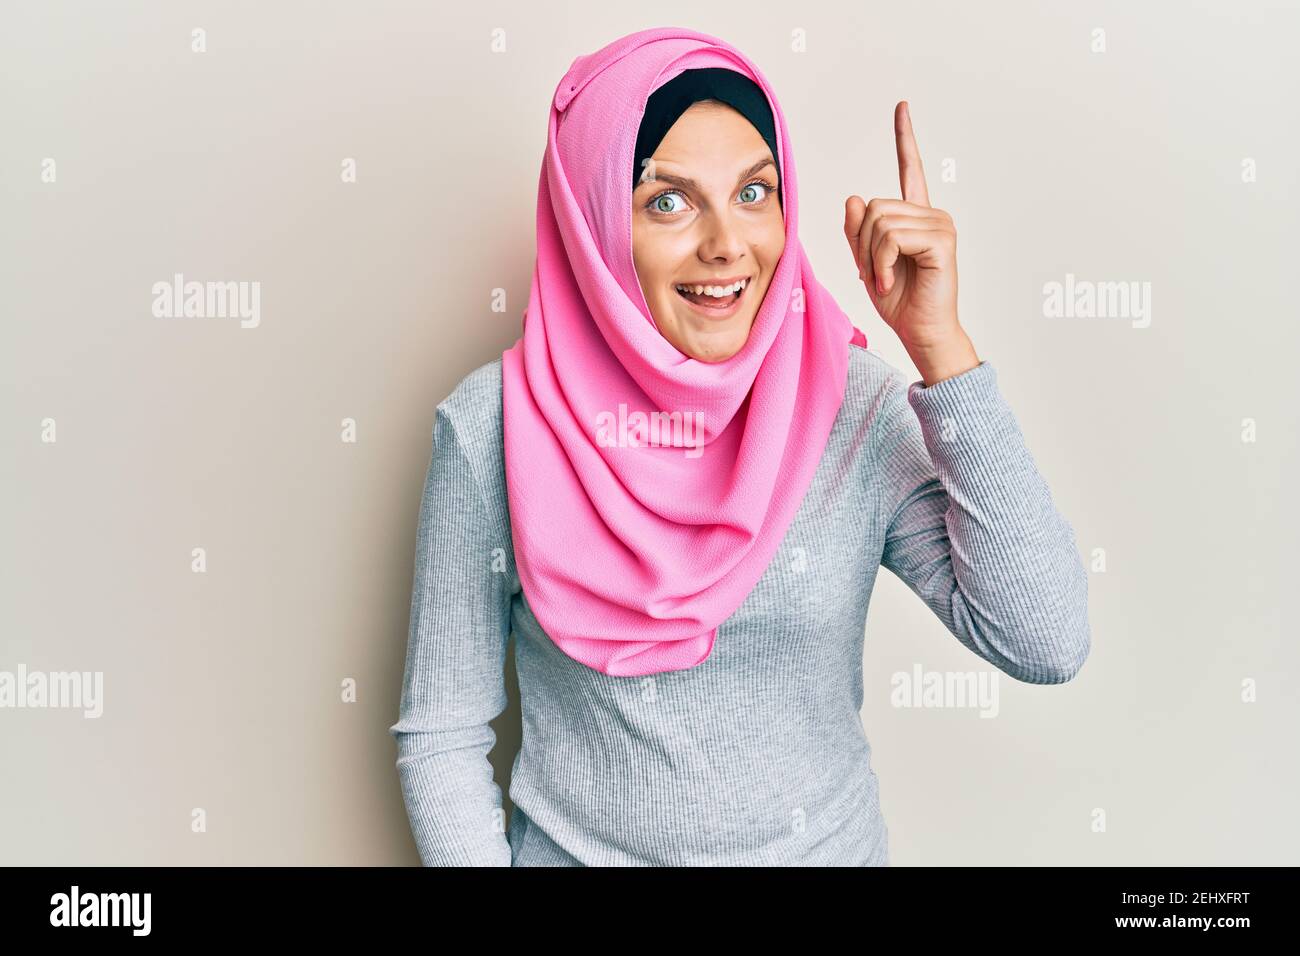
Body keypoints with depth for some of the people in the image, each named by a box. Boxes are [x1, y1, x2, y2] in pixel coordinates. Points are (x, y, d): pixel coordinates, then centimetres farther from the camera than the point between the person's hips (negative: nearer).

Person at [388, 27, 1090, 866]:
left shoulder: (857, 404, -12)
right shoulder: (493, 426, -16)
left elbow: (1048, 644, -22)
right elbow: (442, 737, -9)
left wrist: (939, 344, -24)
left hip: (829, 846, 2)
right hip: (574, 850, -1)